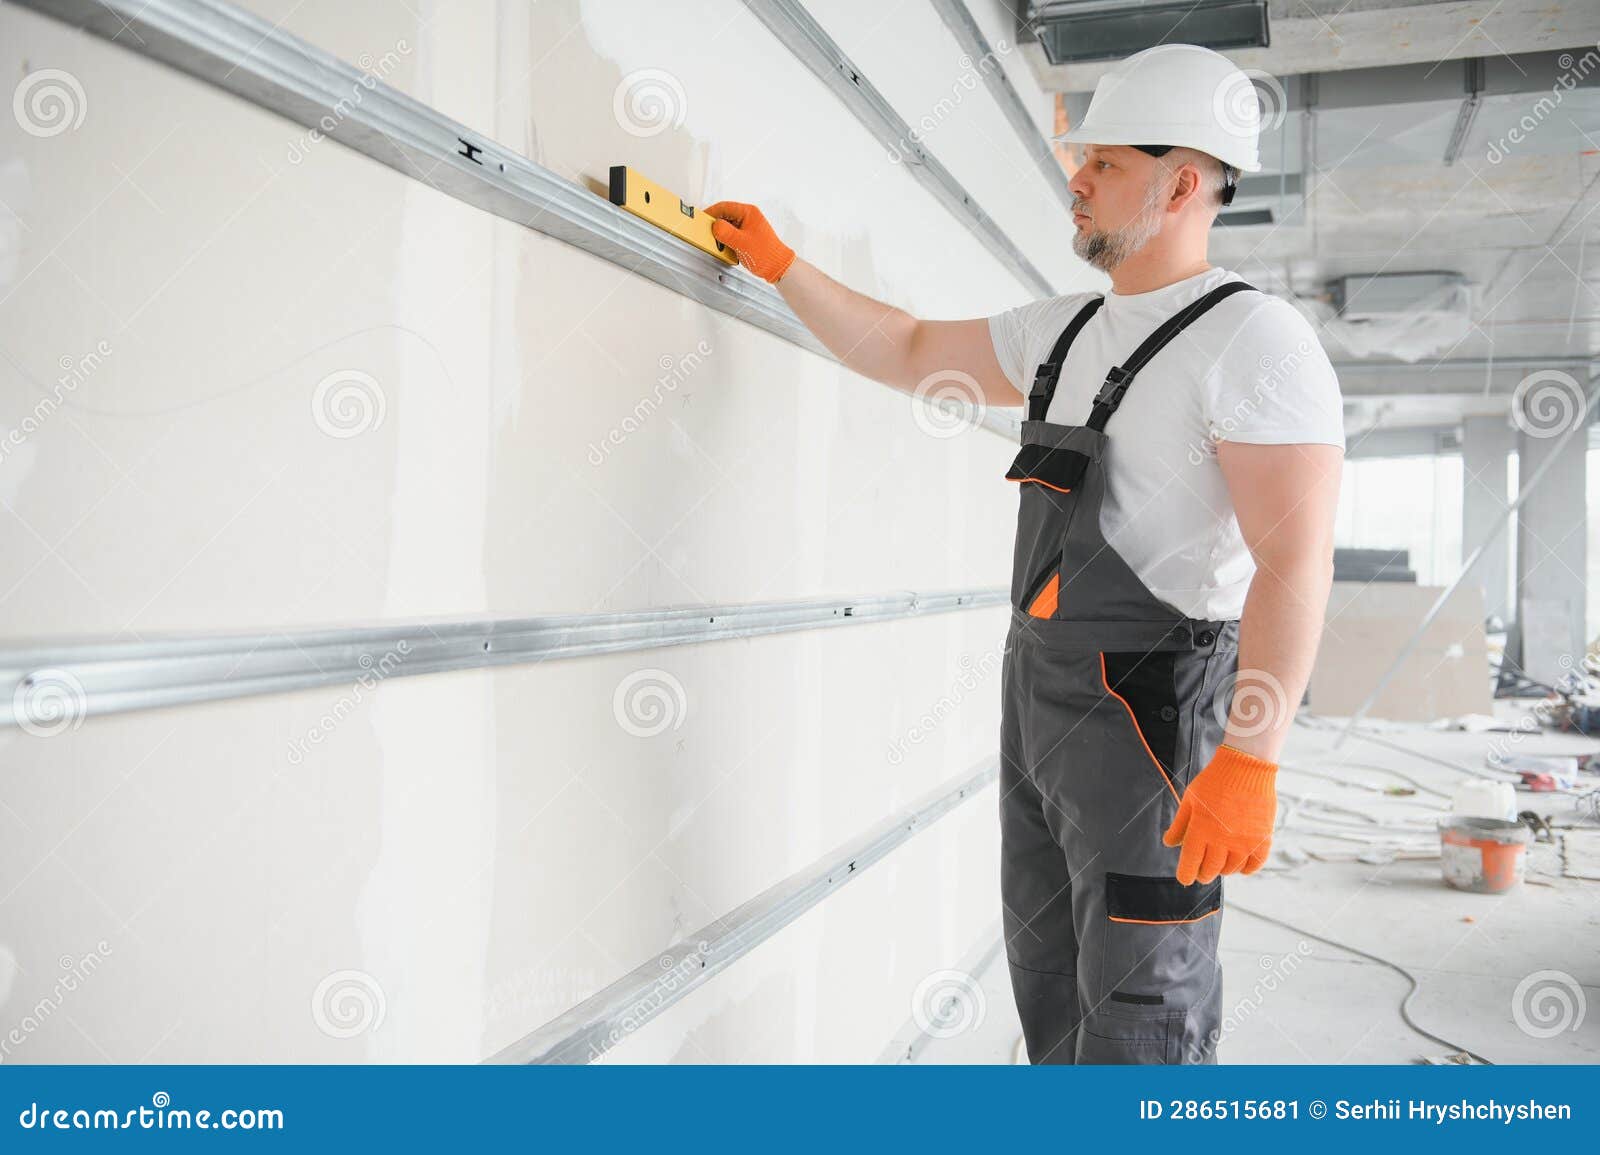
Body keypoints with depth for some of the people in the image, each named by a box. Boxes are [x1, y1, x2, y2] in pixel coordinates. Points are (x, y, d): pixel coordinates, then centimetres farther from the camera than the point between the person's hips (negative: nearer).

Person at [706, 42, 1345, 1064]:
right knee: (1051, 979, 18)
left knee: (1142, 1011, -1)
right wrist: (780, 265, 18)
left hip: (1155, 711, -9)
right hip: (1042, 692, 9)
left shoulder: (1257, 339, -13)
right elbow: (906, 352, 23)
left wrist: (1250, 761, -28)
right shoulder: (1065, 332, 13)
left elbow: (1296, 559, -21)